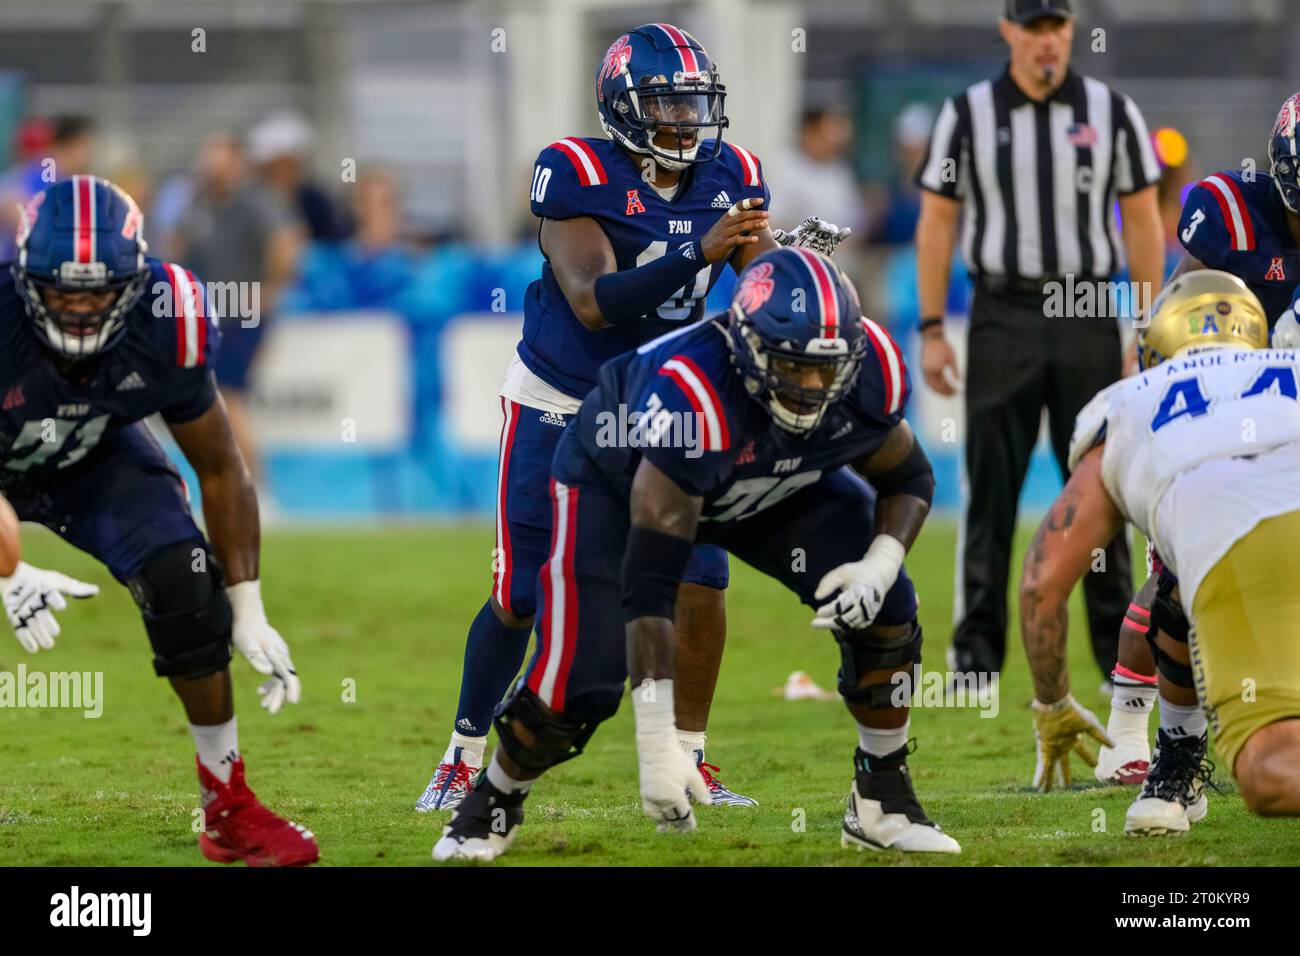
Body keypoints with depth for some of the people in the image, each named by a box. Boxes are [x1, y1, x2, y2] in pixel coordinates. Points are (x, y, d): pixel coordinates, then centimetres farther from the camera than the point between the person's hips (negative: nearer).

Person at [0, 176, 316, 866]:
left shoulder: (163, 330, -28)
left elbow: (219, 469, -13)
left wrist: (248, 610, -14)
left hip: (93, 454, 2)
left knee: (185, 584, -17)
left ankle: (228, 808, -1)